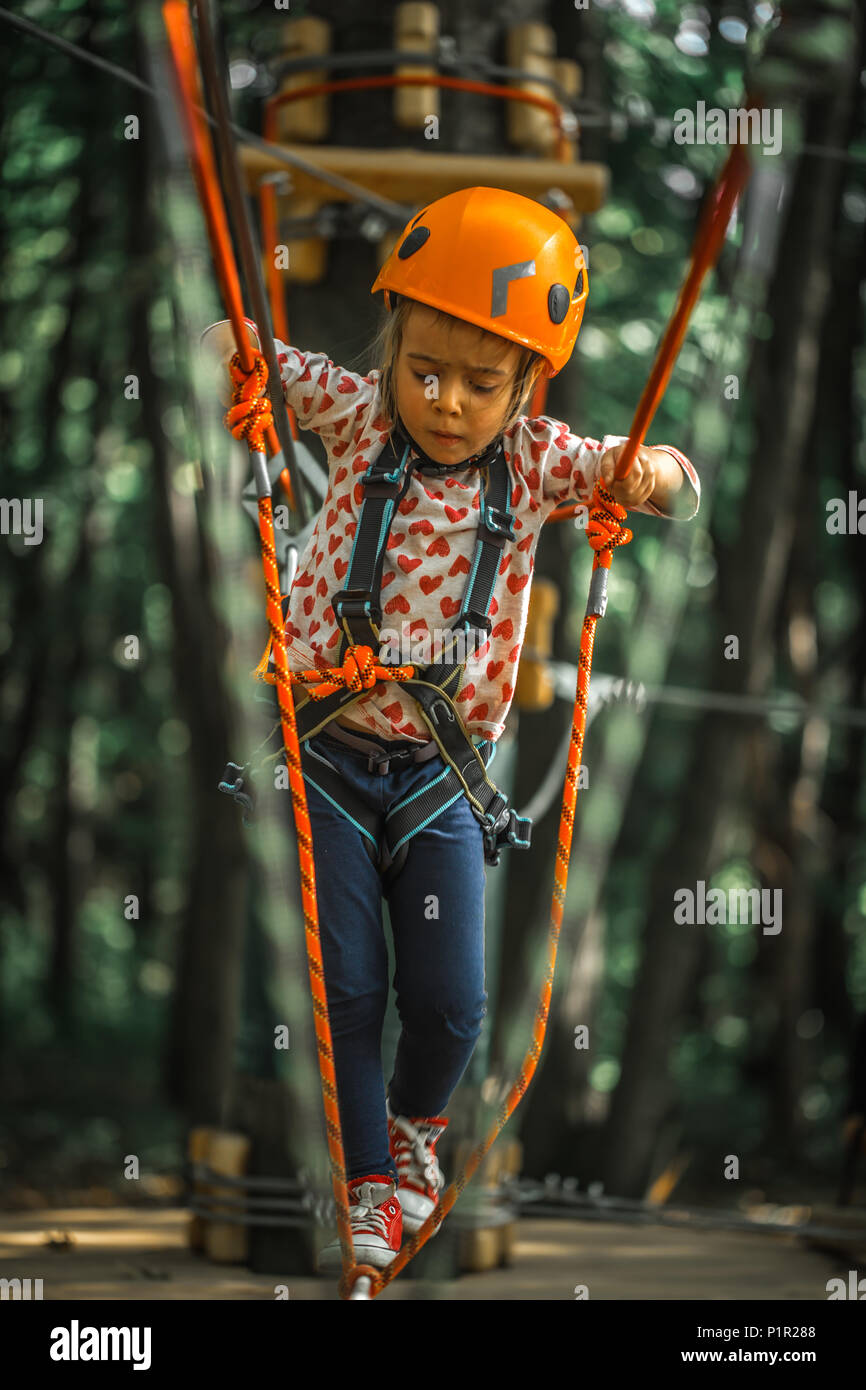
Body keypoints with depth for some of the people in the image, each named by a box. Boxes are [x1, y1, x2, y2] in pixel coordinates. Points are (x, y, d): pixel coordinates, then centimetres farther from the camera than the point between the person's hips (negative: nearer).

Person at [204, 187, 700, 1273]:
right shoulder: (361, 418, -6)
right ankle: (370, 1179, 17)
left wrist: (649, 474, -33)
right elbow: (254, 361, 0)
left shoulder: (534, 462, -5)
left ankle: (416, 1117, 36)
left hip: (443, 770, 1)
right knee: (344, 985, -2)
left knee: (450, 999, 4)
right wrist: (234, 363, -25)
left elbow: (672, 486, -9)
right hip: (328, 754, -1)